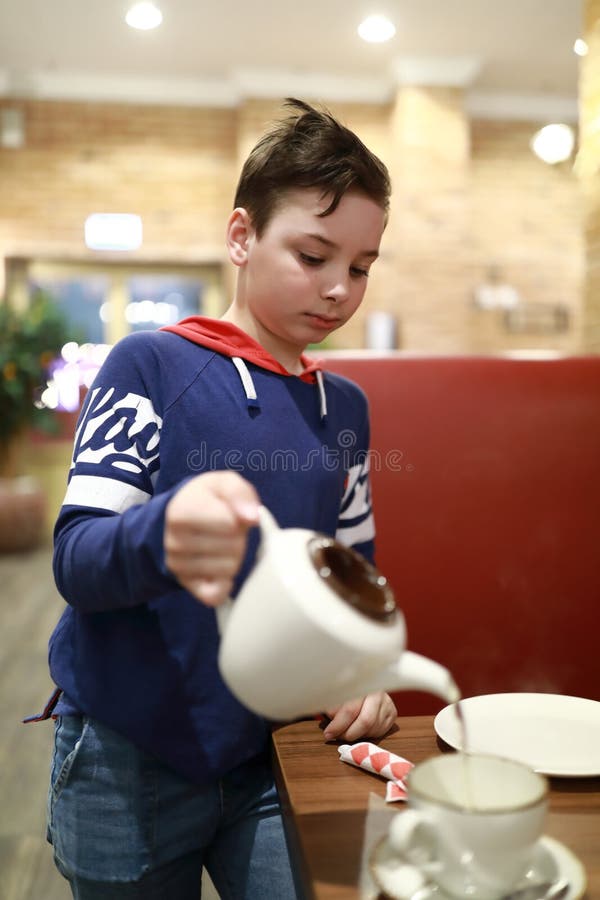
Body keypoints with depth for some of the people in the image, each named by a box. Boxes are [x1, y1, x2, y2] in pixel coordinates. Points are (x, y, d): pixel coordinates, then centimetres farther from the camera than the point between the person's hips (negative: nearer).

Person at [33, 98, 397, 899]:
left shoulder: (345, 408, 5)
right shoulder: (151, 365, -11)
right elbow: (75, 557, -18)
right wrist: (162, 534, -39)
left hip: (266, 754, 4)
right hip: (125, 764, -3)